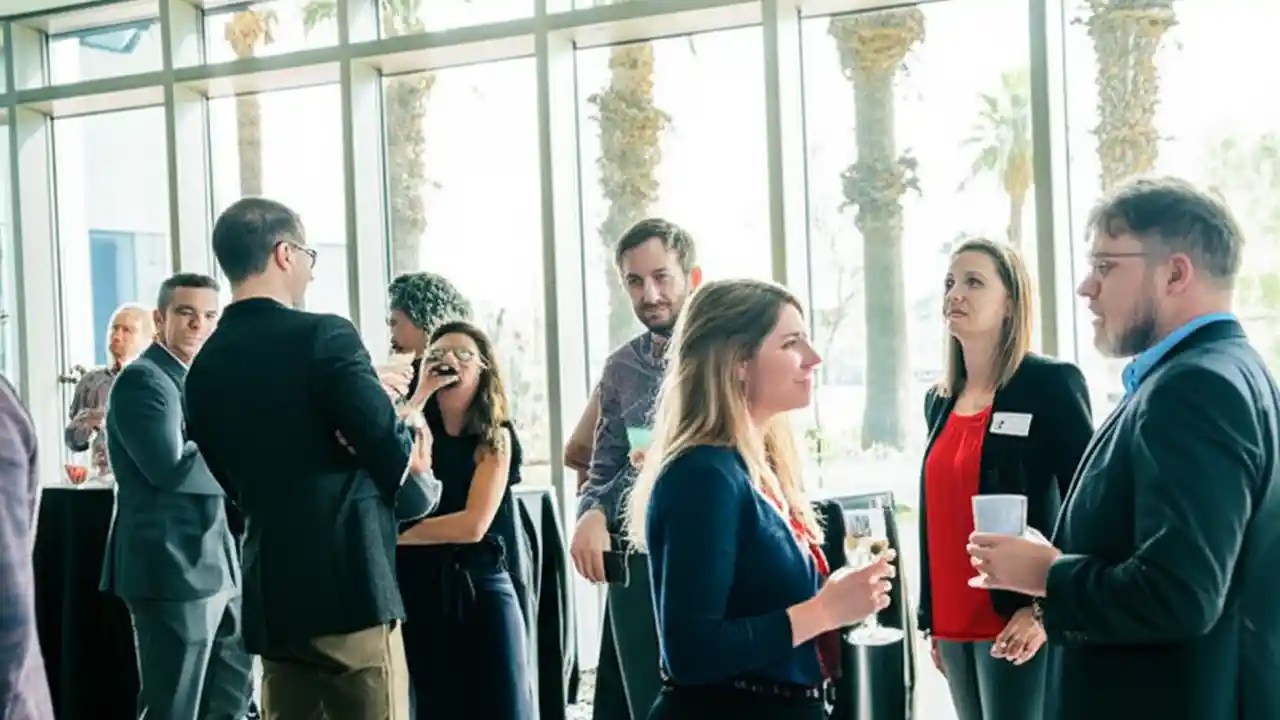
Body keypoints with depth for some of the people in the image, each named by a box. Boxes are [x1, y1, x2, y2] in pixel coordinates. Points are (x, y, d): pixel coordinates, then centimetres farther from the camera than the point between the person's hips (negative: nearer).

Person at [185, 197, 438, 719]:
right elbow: (396, 453, -13)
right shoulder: (323, 336, -12)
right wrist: (418, 477, 8)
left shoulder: (205, 367, 9)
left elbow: (237, 483, 14)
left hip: (270, 594, 7)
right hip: (349, 584, -7)